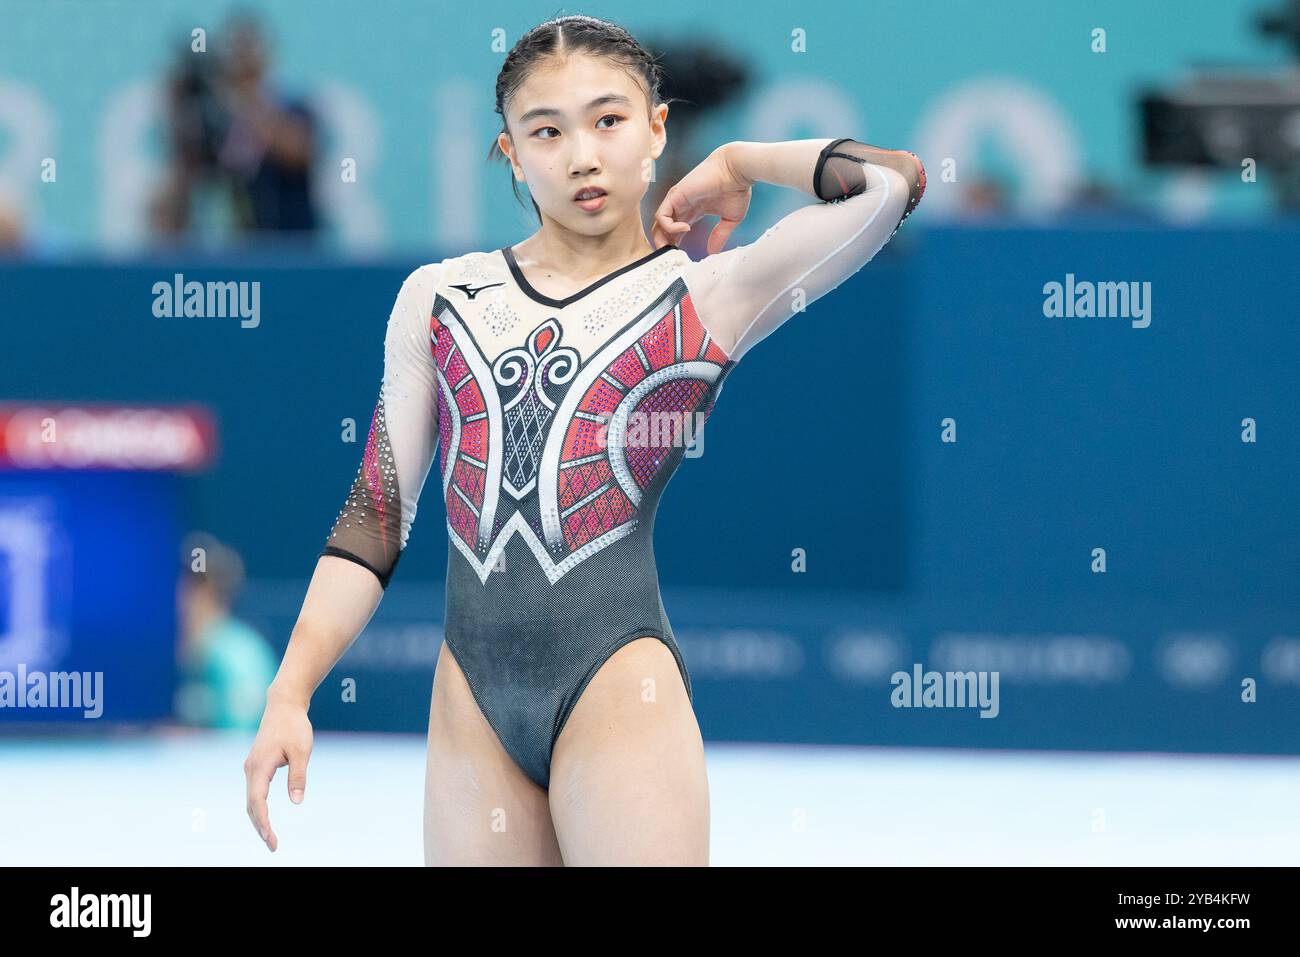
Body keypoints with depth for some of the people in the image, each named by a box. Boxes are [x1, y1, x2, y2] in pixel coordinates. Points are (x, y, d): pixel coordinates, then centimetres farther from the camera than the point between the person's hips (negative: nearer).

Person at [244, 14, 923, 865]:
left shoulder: (707, 298, 3)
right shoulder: (438, 299, 12)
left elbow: (892, 182, -10)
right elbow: (378, 515, 14)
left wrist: (735, 165, 5)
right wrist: (289, 694, 6)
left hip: (619, 690, -3)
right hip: (473, 696, 3)